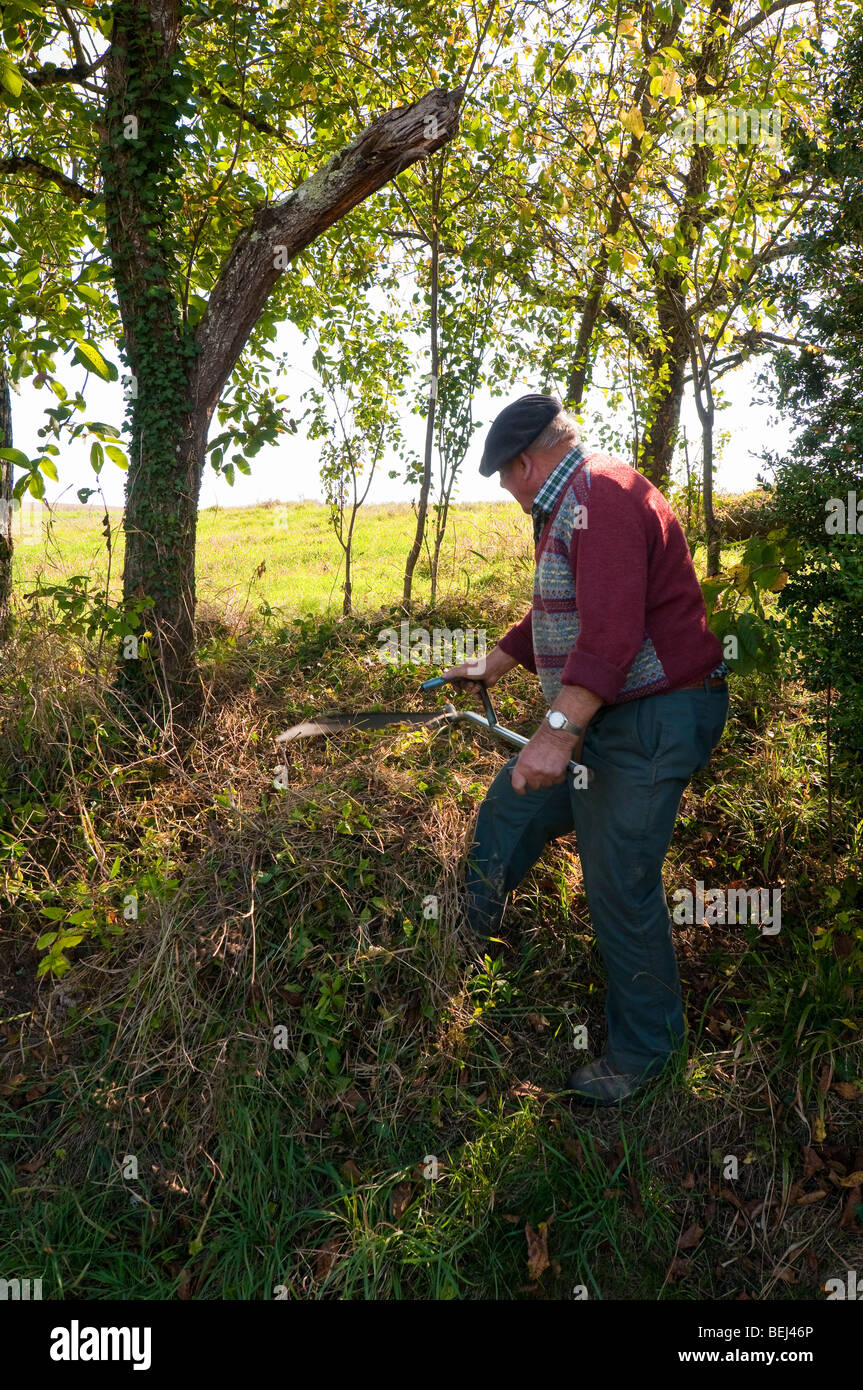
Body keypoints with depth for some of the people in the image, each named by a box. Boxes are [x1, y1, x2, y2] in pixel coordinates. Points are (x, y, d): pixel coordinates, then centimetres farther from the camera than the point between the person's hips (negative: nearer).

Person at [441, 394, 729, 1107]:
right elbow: (553, 619, 31)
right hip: (593, 720, 11)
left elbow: (612, 627, -31)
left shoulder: (604, 496, -18)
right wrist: (489, 667, 41)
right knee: (505, 816, 16)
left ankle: (643, 1053, 17)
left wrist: (559, 730, -36)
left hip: (648, 728, -11)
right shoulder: (567, 509, 18)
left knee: (620, 888, -3)